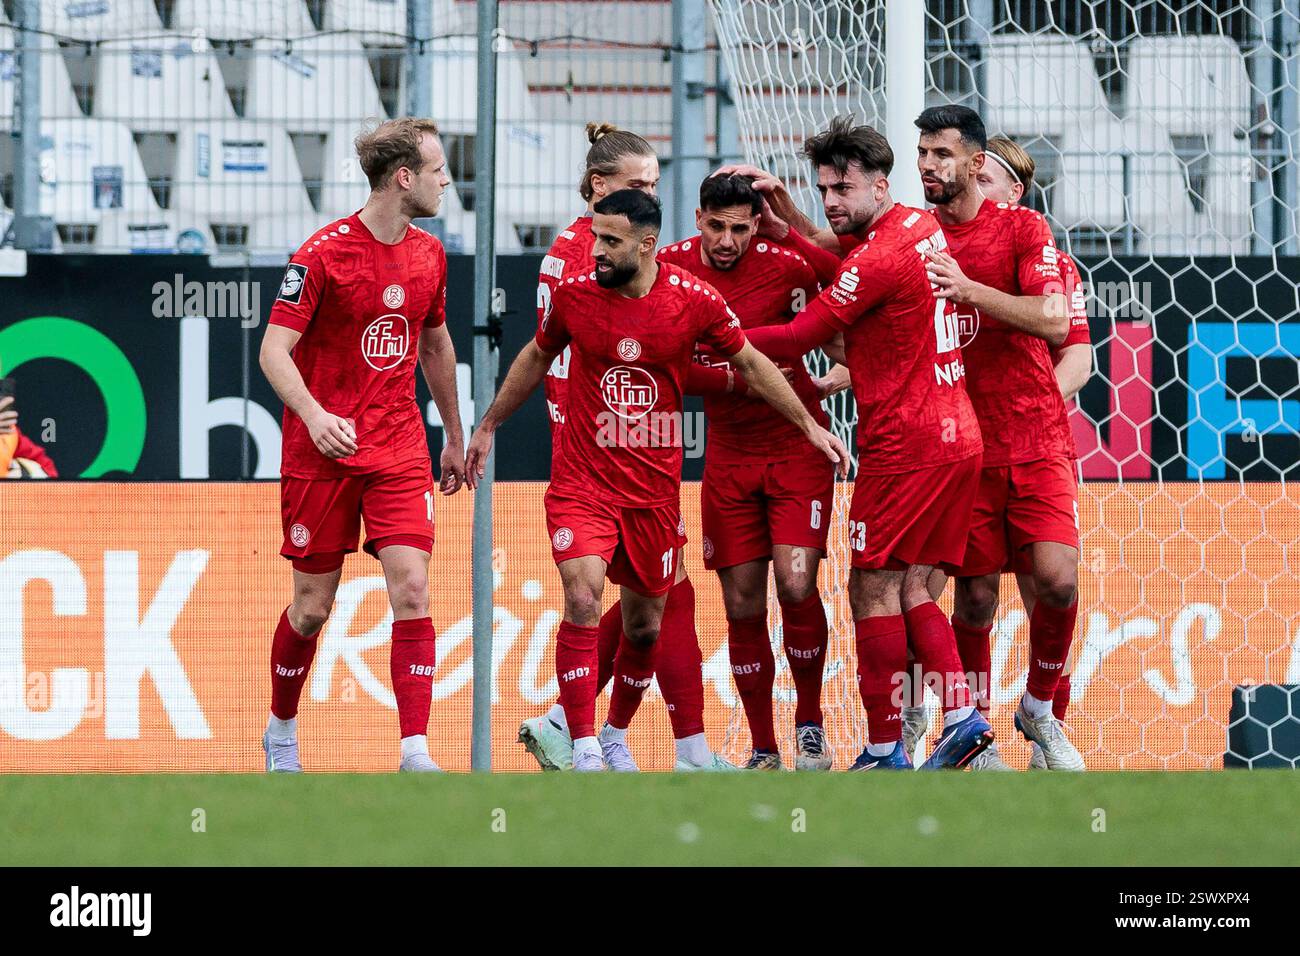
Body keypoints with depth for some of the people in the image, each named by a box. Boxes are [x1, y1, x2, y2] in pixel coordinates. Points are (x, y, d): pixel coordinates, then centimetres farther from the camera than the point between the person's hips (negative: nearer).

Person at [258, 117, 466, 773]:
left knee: (412, 592, -12)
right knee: (312, 607, 5)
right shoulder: (322, 253, -11)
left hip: (399, 453, 4)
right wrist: (314, 416, -31)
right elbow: (275, 349, -14)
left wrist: (455, 436, 29)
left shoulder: (428, 253, 7)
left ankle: (416, 753, -15)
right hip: (322, 450, -4)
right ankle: (281, 731, 29)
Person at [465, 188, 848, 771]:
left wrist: (808, 424, 6)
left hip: (654, 487, 1)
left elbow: (750, 363, 7)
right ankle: (583, 747, -16)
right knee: (583, 601, -20)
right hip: (582, 479, -1)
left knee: (644, 626, 11)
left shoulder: (693, 301, -8)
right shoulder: (575, 294, -6)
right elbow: (537, 357, 13)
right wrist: (489, 426, 20)